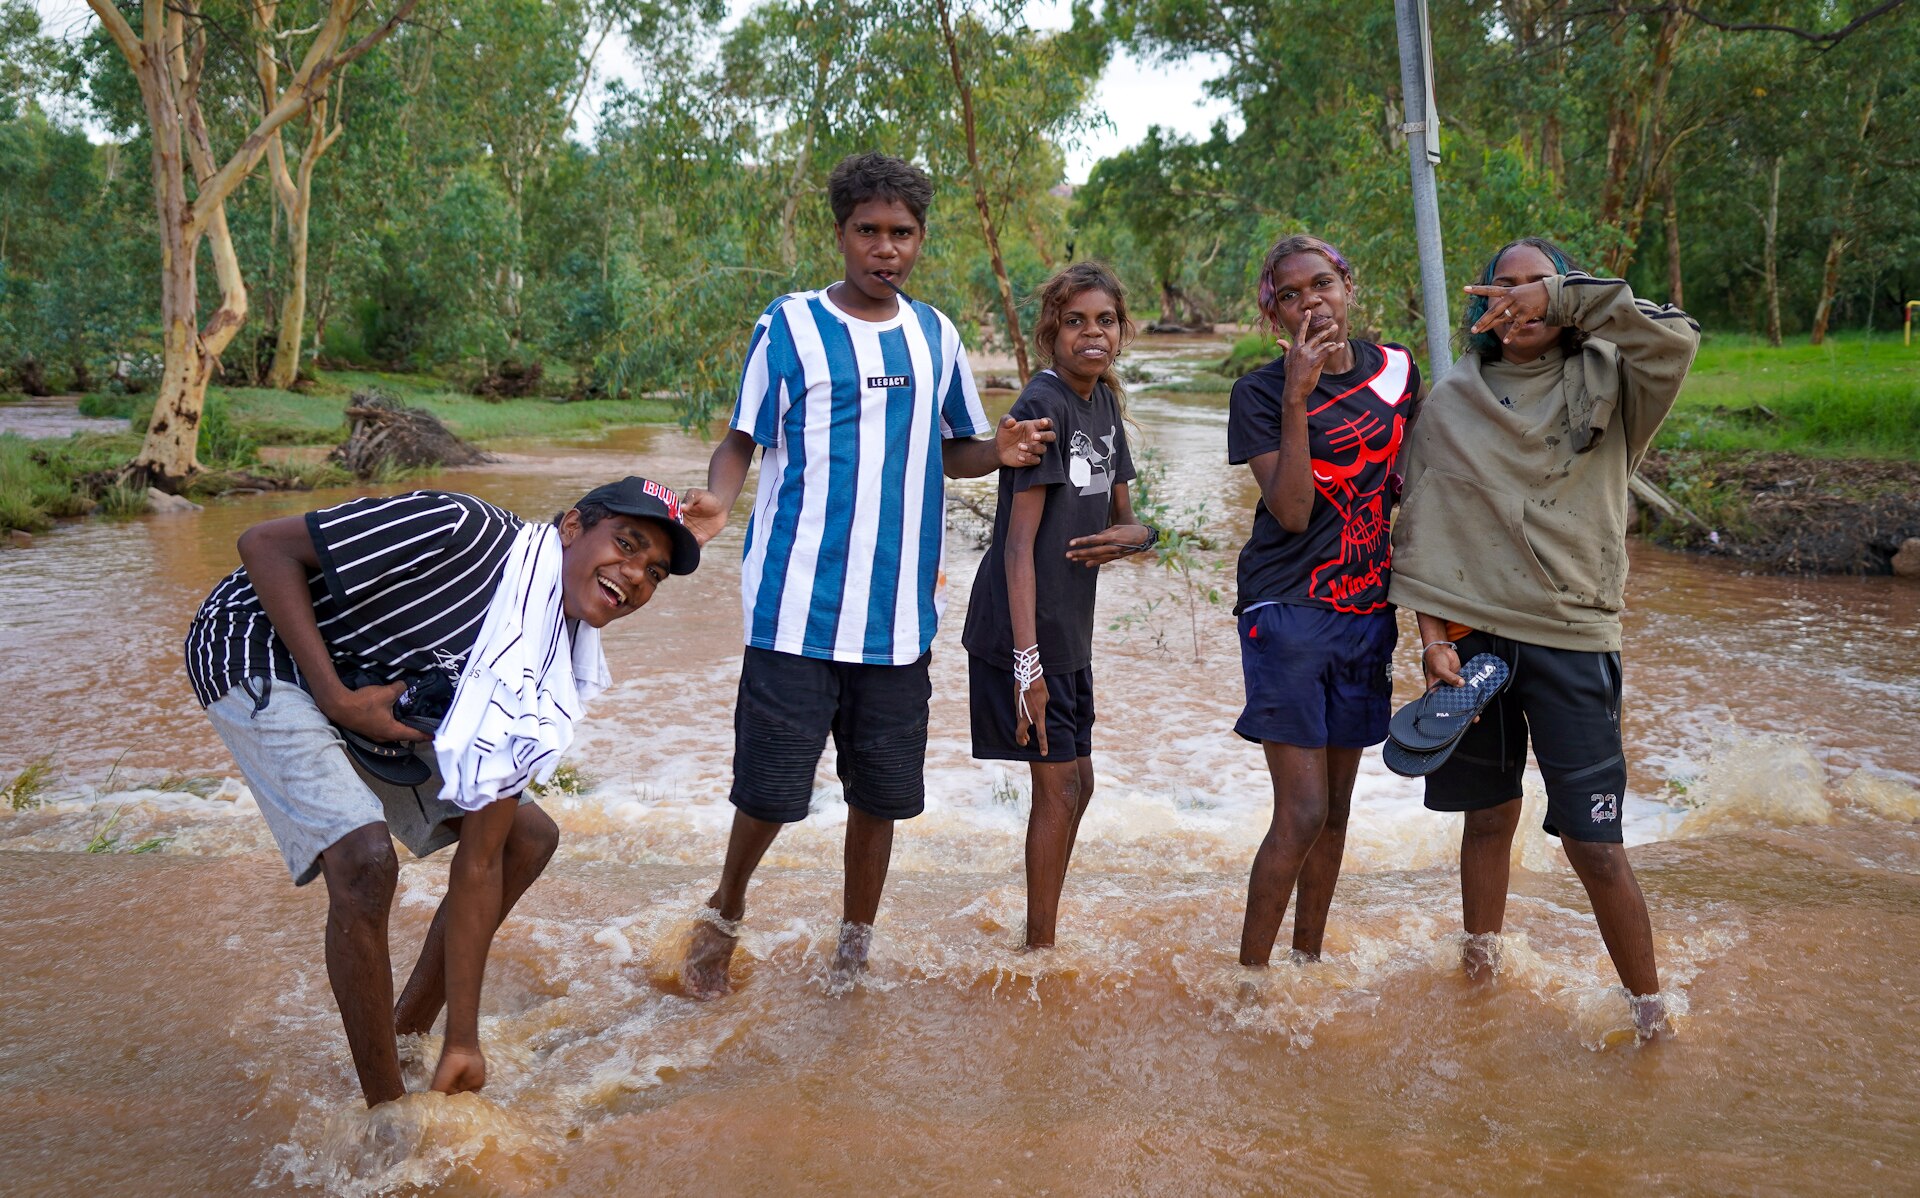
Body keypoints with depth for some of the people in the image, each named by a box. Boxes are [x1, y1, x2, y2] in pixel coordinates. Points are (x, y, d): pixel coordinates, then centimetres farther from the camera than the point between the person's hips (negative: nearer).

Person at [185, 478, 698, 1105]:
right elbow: (263, 544, -25)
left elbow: (479, 865, -7)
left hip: (379, 702, 8)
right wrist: (337, 698, -28)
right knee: (365, 858, -27)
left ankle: (409, 1035, 19)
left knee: (529, 836, 6)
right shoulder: (463, 530, -29)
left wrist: (464, 1041, -9)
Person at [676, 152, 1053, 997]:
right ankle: (725, 911, 29)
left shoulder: (935, 336, 11)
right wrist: (716, 501, -21)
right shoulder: (790, 326, -1)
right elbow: (741, 440, 0)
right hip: (798, 609, -4)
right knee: (770, 791, -1)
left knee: (882, 792, 10)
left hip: (900, 613, 4)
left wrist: (999, 452, -3)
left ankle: (854, 952, 30)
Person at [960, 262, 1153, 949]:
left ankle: (1044, 932, 30)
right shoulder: (1043, 405, -16)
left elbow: (1123, 517, 15)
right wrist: (1026, 657, -25)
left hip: (1070, 628, 9)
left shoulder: (1104, 402, 9)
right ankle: (1040, 947, 14)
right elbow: (1020, 540, -21)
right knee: (1059, 788, -1)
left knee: (1075, 785, 16)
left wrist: (1133, 537, -10)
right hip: (1025, 628, -9)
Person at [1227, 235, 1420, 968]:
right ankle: (1250, 972, 6)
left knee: (1337, 805, 13)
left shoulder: (1396, 371, 6)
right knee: (1302, 813, -9)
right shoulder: (1260, 393, -6)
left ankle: (1309, 956, 28)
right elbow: (1292, 510, -16)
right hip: (1288, 612, -5)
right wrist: (1297, 398, -21)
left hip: (1367, 612, 5)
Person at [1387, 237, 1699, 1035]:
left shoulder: (1603, 385, 2)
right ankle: (1480, 965, 34)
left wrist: (1564, 299, -20)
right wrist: (1433, 633, -4)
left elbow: (1674, 340, -19)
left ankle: (1648, 1011, 14)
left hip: (1572, 639, -2)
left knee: (1592, 841, -3)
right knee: (1489, 815, 14)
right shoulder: (1450, 405, 6)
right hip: (1470, 636, 2)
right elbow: (1422, 527, 4)